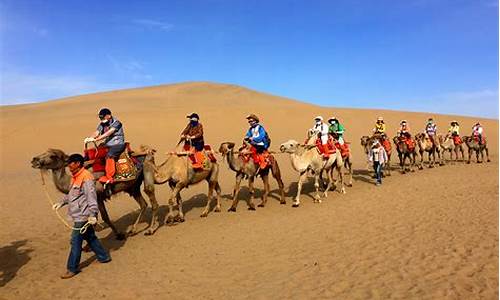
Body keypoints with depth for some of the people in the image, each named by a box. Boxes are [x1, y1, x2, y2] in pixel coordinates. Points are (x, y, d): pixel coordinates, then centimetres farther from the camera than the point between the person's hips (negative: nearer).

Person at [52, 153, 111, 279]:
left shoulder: (86, 178, -18)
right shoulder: (75, 177, 13)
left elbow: (92, 197, -24)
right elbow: (71, 194, 26)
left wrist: (93, 215, -28)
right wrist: (61, 203, 16)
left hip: (83, 216, -10)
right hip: (79, 215, 10)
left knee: (76, 241, -2)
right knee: (90, 237, 18)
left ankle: (72, 268, 10)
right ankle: (104, 257, 30)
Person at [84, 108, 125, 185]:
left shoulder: (116, 123, -11)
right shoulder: (102, 124, 10)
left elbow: (108, 133, -23)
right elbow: (96, 133, -4)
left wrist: (95, 139, -31)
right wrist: (89, 138, -25)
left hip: (118, 144, -8)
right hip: (107, 145, 8)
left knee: (109, 155, -34)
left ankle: (109, 177, -32)